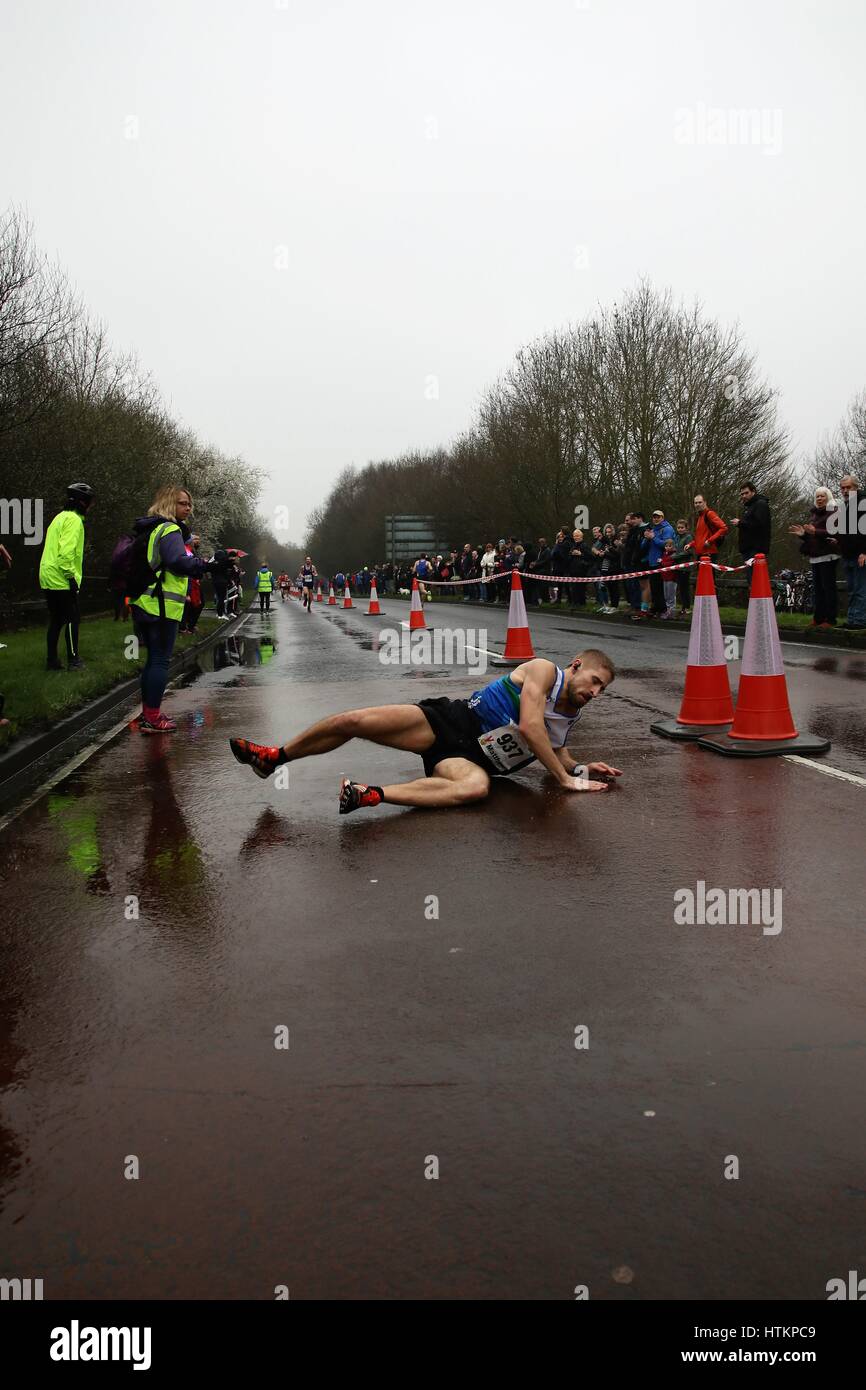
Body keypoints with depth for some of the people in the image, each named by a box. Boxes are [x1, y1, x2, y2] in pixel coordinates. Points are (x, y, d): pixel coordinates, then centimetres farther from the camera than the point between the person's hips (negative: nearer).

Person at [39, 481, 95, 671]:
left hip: (48, 578, 9)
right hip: (62, 580, -9)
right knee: (73, 619, 0)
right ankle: (73, 660, 4)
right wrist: (71, 576, -20)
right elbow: (67, 551, -23)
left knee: (56, 620, 13)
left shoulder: (60, 518, 19)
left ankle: (52, 661, 14)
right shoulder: (74, 520, -12)